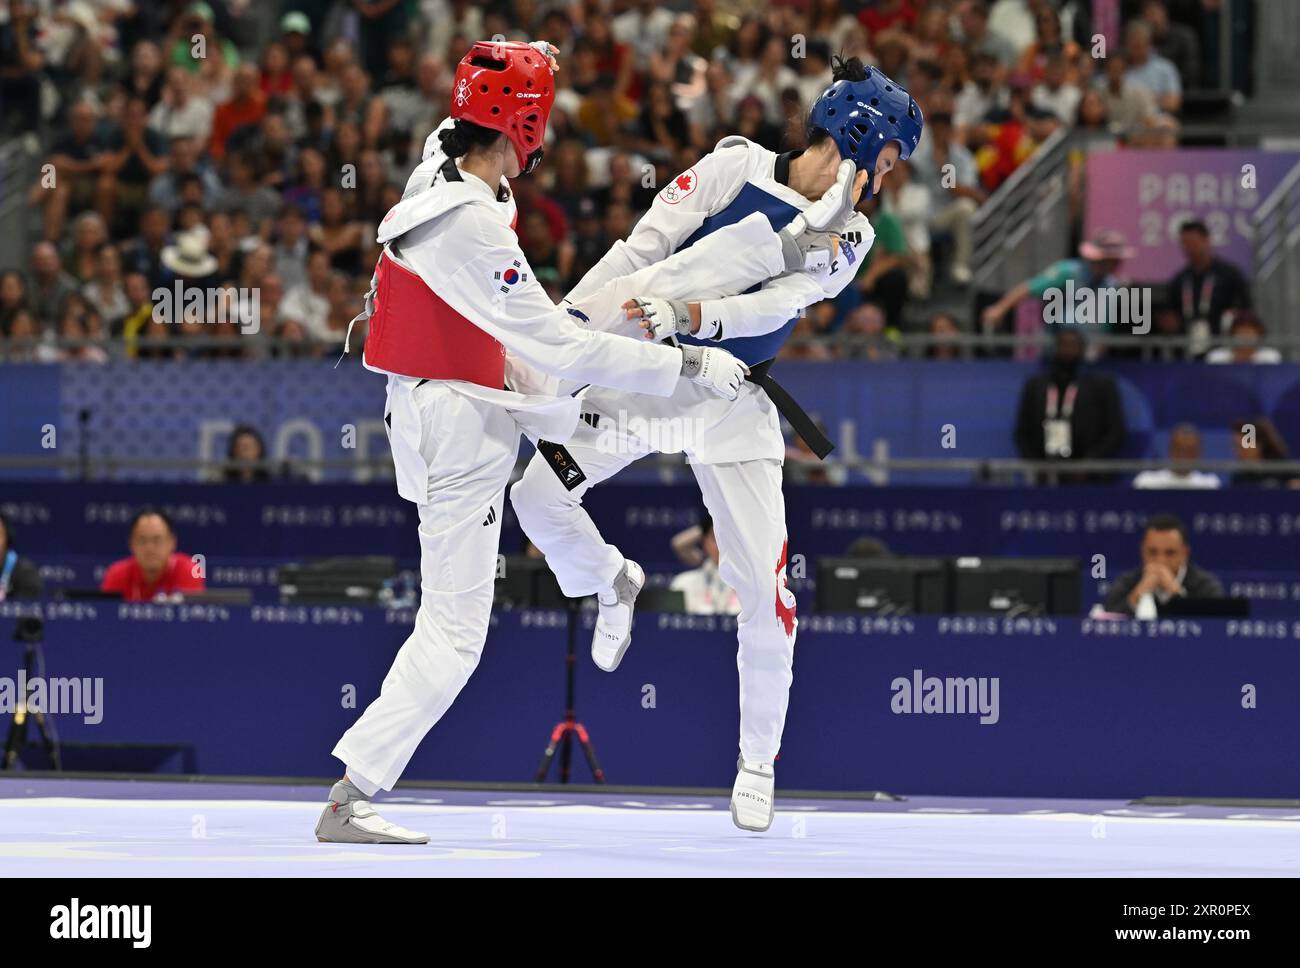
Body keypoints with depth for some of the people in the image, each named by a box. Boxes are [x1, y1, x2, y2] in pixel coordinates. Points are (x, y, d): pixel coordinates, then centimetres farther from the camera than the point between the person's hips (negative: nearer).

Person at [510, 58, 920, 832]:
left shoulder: (849, 238, -1)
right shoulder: (738, 166, -7)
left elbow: (771, 304, -18)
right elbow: (645, 246, -14)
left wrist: (684, 315, -38)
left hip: (734, 404, 1)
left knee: (763, 589, -7)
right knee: (538, 491, -12)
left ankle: (759, 760, 12)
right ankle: (615, 585, 21)